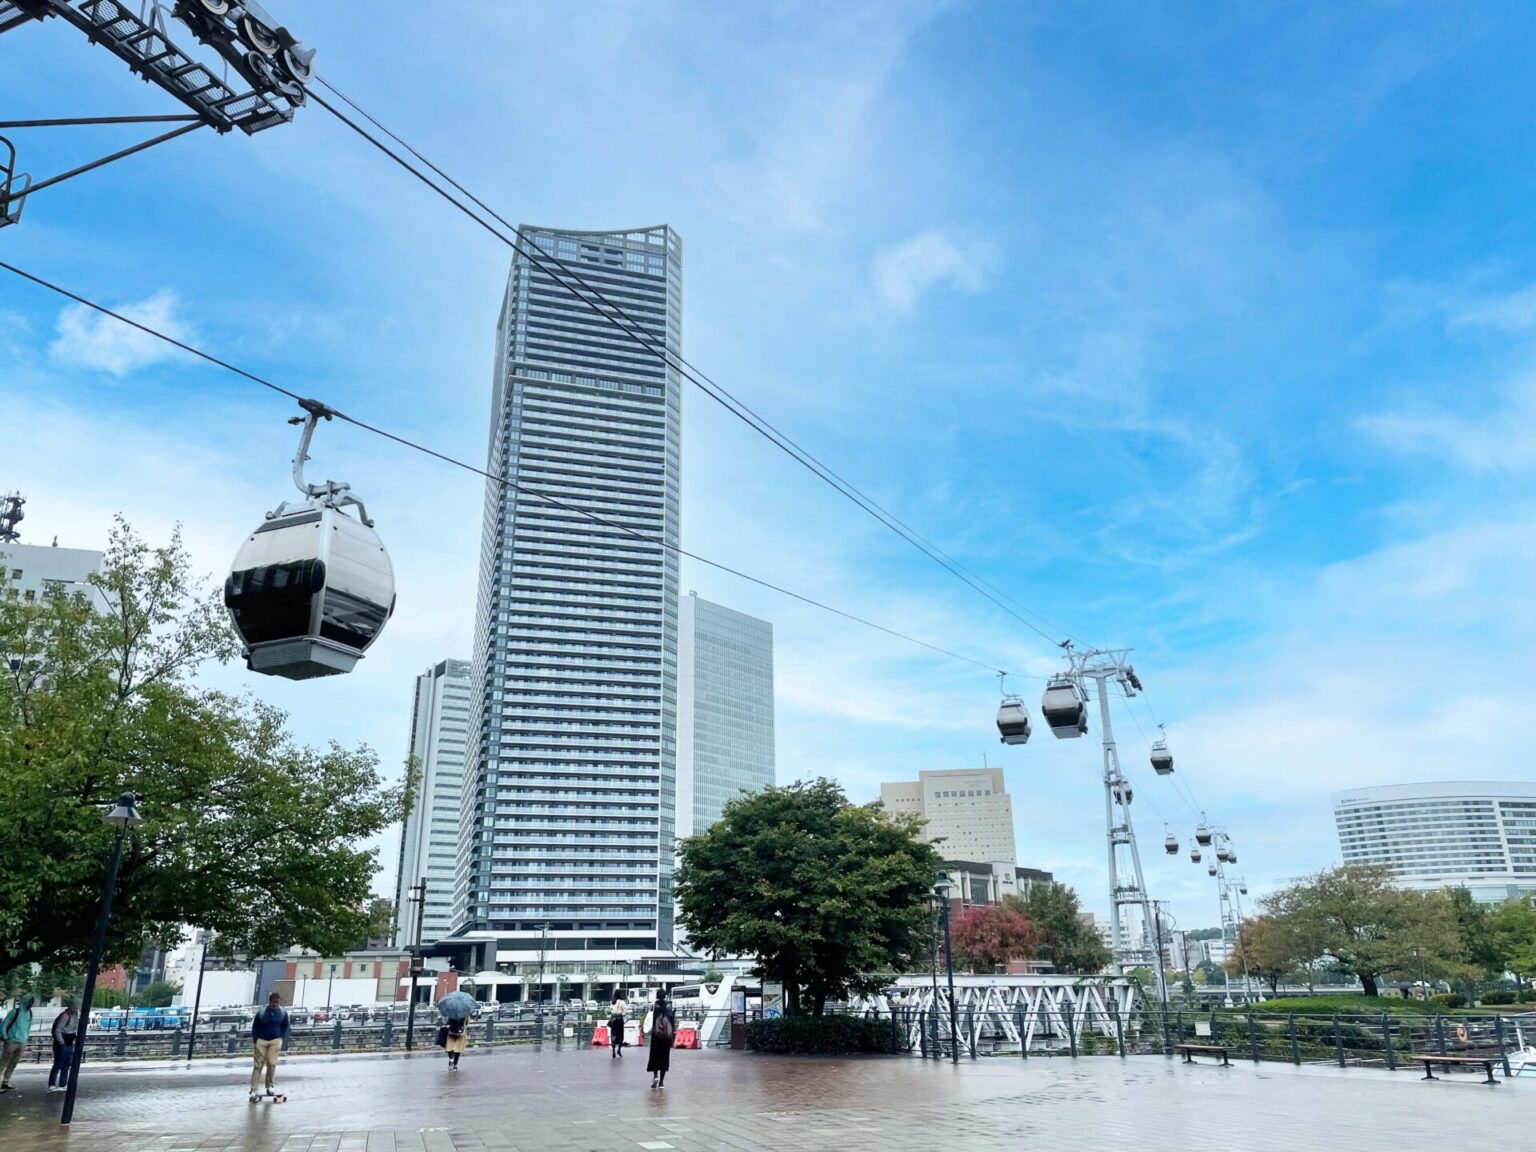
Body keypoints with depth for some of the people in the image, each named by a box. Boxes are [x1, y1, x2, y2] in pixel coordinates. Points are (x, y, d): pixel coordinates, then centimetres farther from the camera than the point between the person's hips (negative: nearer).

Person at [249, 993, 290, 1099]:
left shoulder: (283, 1013, 0)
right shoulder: (261, 1012, -6)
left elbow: (285, 1027, 11)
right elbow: (255, 1027, 6)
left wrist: (281, 1040, 3)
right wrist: (256, 1040, 0)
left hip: (275, 1040, 0)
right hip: (261, 1040, 0)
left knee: (271, 1063, -11)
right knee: (258, 1065, 0)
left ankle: (270, 1086, 6)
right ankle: (254, 1090, 5)